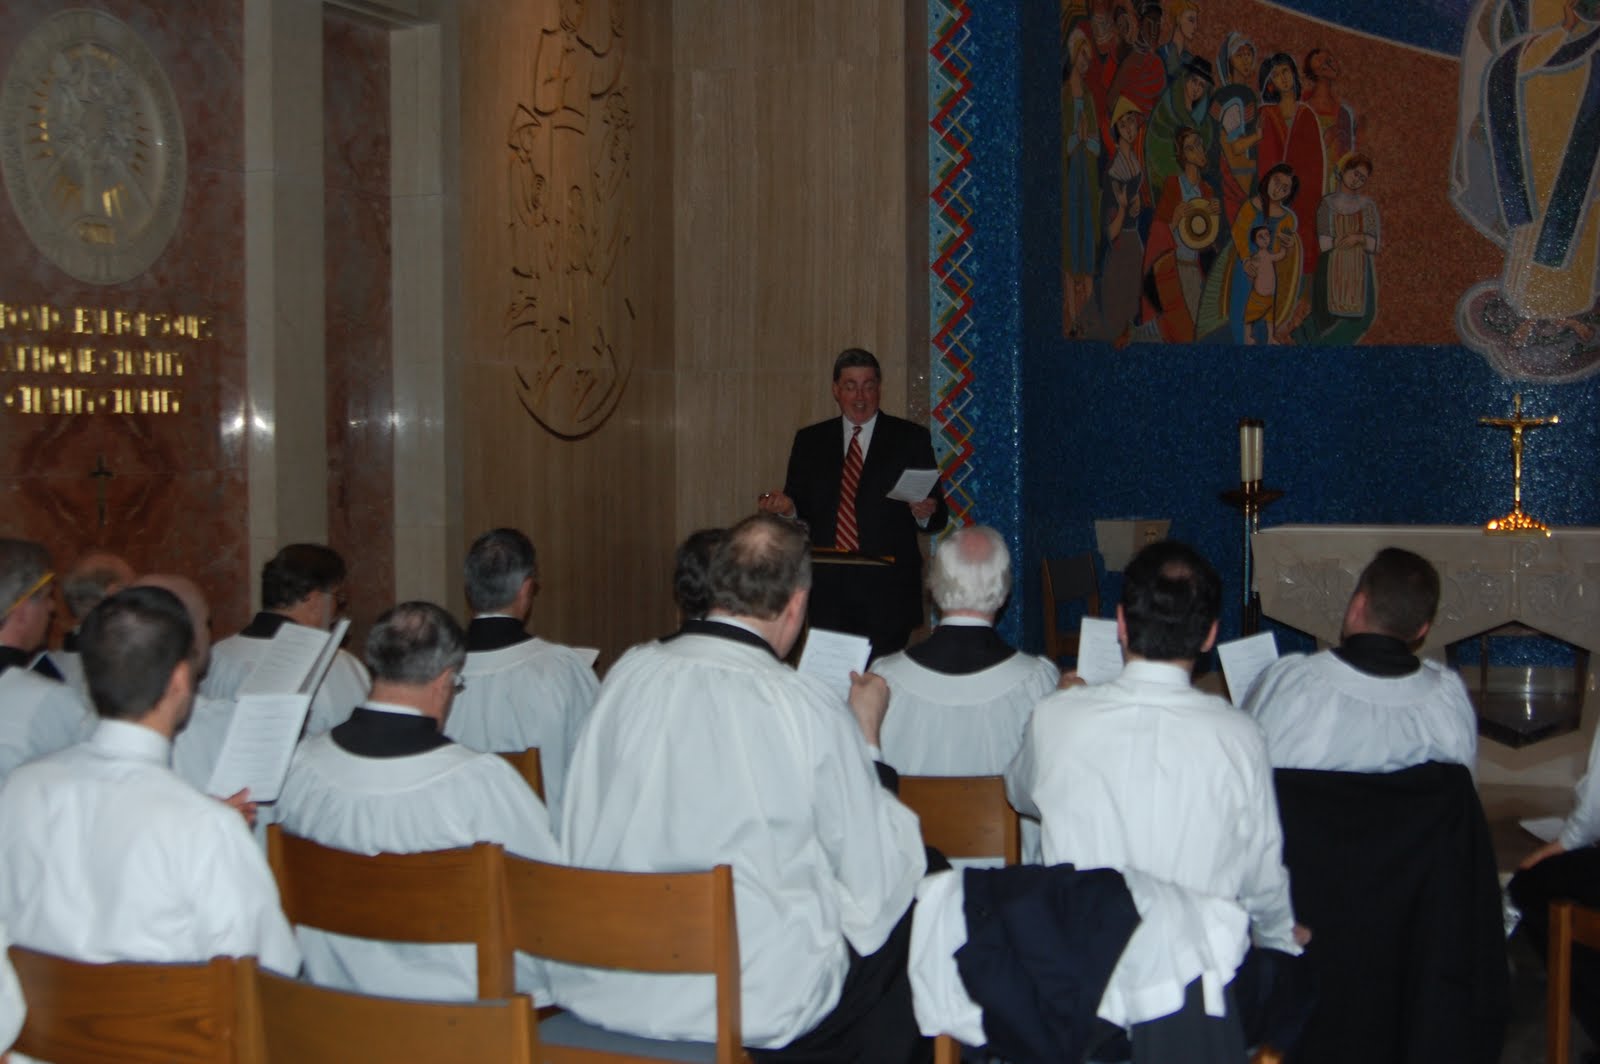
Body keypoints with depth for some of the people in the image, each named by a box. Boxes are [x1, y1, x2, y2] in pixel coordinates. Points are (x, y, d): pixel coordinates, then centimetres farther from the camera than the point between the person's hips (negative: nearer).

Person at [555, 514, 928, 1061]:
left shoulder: (628, 673, -2)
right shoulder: (807, 709, -13)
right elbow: (876, 881, -3)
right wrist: (867, 738, 9)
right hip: (758, 1007, -5)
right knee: (904, 916, 17)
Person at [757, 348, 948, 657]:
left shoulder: (910, 439, 6)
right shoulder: (809, 441, 12)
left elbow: (938, 516, 3)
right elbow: (800, 509, 13)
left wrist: (926, 513, -19)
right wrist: (785, 507, -9)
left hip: (887, 591, -2)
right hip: (827, 591, 2)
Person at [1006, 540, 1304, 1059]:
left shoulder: (1056, 717, -10)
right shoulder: (1236, 736, -12)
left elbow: (1022, 796, 13)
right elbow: (1262, 878, 0)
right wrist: (1282, 937, 23)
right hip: (1190, 1009, -1)